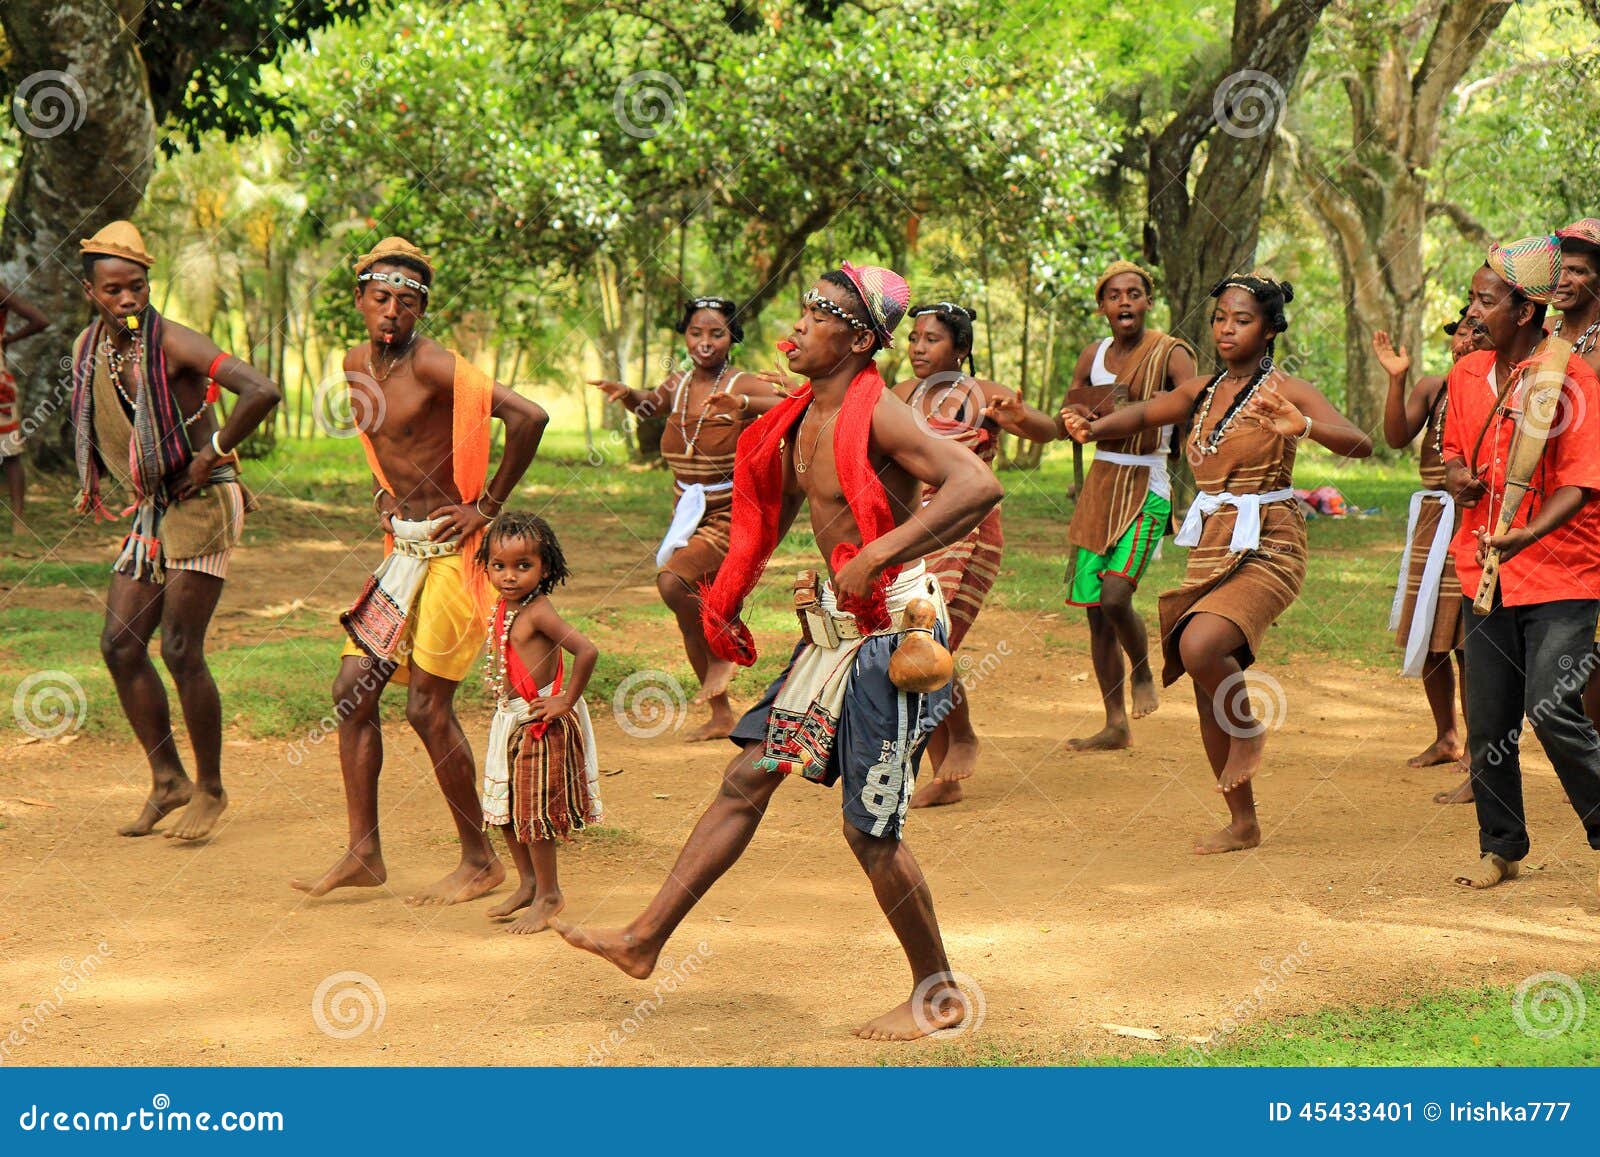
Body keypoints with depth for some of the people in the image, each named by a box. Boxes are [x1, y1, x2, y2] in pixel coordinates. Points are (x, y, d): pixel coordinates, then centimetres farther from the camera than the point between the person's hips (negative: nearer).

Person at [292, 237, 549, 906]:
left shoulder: (433, 367, -17)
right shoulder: (357, 365, 8)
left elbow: (527, 417, -26)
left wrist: (487, 508, -18)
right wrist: (382, 491, 14)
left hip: (449, 549, -8)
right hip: (403, 547, 8)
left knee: (427, 707, -6)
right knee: (353, 688, 4)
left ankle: (480, 862, 7)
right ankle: (362, 855, 11)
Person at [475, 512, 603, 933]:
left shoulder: (538, 612, -20)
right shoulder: (502, 608, 5)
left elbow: (587, 651, -29)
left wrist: (566, 701, -22)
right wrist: (501, 693, 12)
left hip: (540, 724, -9)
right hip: (509, 720, 9)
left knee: (534, 810, -1)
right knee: (505, 808, 16)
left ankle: (548, 896, 13)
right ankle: (528, 885, 32)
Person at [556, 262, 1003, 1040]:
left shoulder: (877, 415, -18)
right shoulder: (801, 420, 8)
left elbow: (978, 485, -31)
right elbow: (767, 510, 26)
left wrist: (878, 554, -35)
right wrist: (724, 601, 27)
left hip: (892, 629, -8)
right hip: (835, 626, 9)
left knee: (870, 827, -2)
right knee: (748, 777, 11)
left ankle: (939, 996, 14)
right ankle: (646, 940, 19)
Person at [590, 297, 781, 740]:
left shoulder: (742, 386, -12)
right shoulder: (679, 386, 5)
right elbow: (647, 405, 28)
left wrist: (747, 403, -39)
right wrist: (624, 393, 7)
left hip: (731, 517, -7)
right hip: (688, 516, 7)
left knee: (672, 582, -27)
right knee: (690, 619, 10)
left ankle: (722, 654, -3)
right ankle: (721, 715, 25)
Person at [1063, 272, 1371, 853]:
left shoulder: (1287, 391, -8)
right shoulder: (1203, 391, 10)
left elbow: (1359, 444, -19)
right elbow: (1143, 413, 19)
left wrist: (1305, 427, -39)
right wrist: (1094, 428, -2)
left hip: (1266, 550, -7)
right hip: (1209, 547, 7)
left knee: (1200, 646, -30)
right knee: (1208, 690, 8)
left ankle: (1247, 729, 1)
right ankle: (1242, 823, 21)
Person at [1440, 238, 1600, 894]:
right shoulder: (1467, 375, 9)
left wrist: (1527, 535, -32)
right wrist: (1457, 475, 1)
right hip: (1485, 571, 6)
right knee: (1487, 723, 7)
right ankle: (1500, 848, 22)